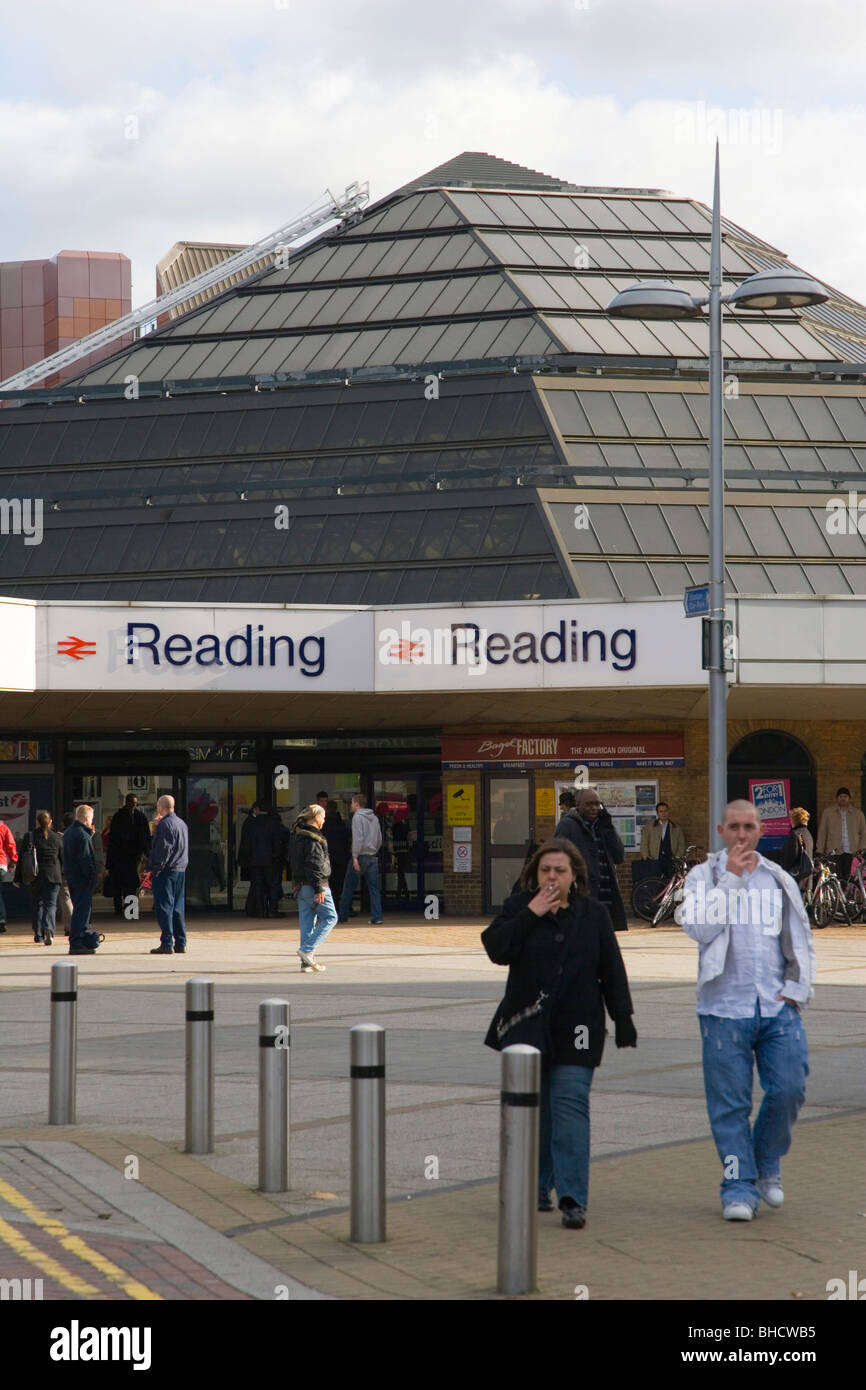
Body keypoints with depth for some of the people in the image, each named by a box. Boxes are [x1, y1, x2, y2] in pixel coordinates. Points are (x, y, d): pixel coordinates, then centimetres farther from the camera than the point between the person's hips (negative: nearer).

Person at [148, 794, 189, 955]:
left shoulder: (165, 824, -13)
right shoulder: (181, 823, 14)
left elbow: (163, 849, -18)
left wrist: (154, 869, -14)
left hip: (166, 871, -8)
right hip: (181, 871, 8)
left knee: (164, 907, -6)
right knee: (178, 908, 12)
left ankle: (167, 943, -8)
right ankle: (180, 943, 12)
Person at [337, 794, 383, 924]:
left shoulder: (357, 817, -7)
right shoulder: (374, 818, 15)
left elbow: (358, 838, -17)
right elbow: (379, 840, 17)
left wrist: (355, 856, -19)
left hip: (360, 857, -6)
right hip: (373, 857, 6)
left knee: (348, 888, 4)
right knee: (374, 888, 3)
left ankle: (342, 916, 10)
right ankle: (376, 918, -6)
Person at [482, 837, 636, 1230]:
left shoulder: (594, 915, 5)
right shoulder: (517, 908, 4)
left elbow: (612, 972, 7)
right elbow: (497, 949, -13)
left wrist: (623, 1020, 3)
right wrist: (531, 914, -16)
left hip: (576, 1030, -1)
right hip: (527, 1027, 1)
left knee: (570, 1106, -9)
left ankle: (572, 1199, -12)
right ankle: (537, 1186, 22)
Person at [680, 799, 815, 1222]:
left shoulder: (779, 881, 13)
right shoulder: (703, 877, 4)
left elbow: (801, 941, 17)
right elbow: (699, 928, -13)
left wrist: (796, 991, 5)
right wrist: (731, 879, -12)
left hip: (777, 1008, 2)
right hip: (724, 1008, -2)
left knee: (789, 1090, -5)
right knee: (730, 1104, -2)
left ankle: (767, 1163, 19)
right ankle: (739, 1186, 6)